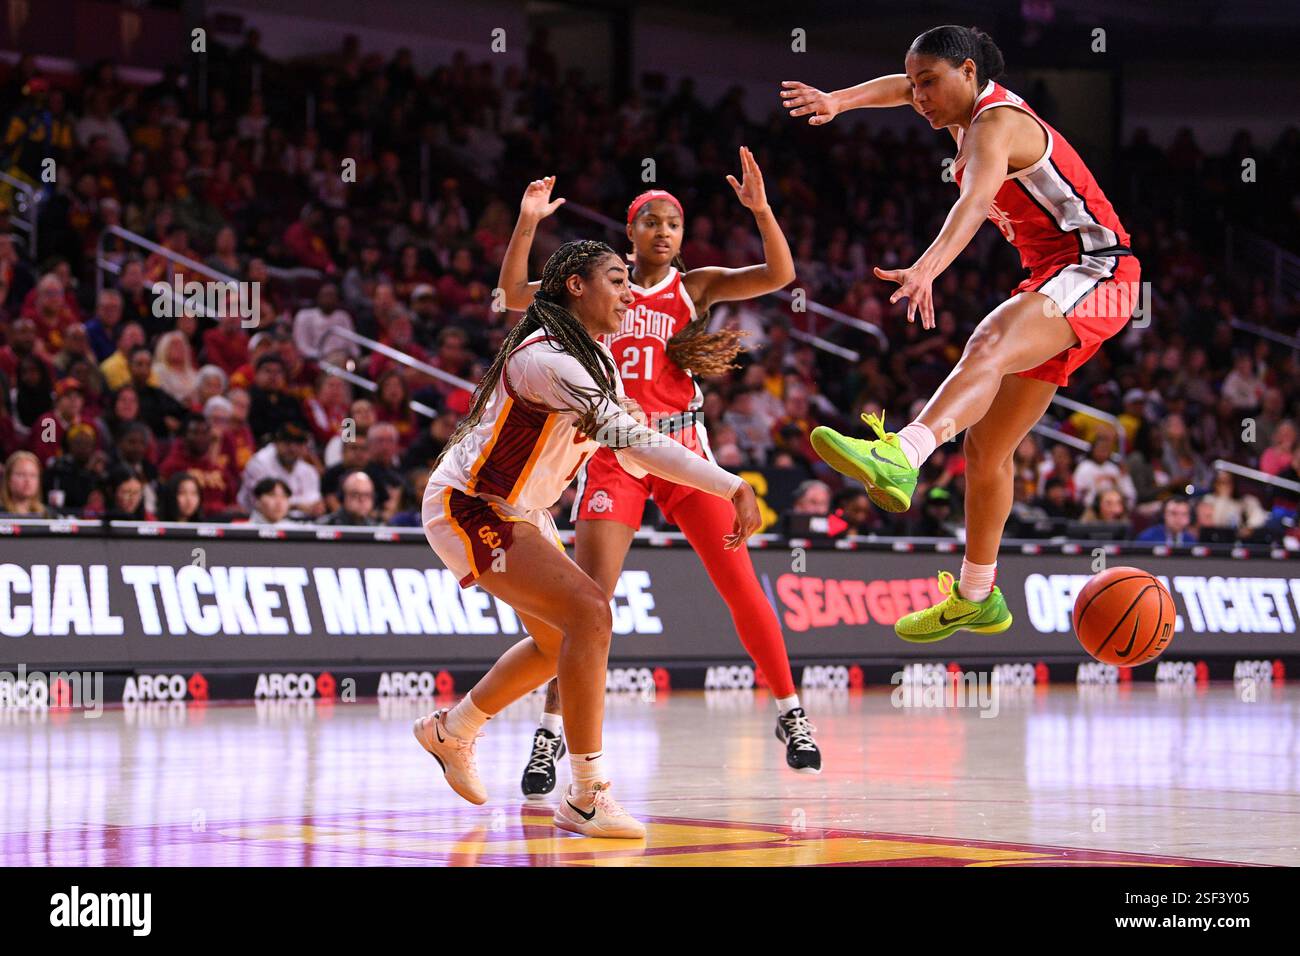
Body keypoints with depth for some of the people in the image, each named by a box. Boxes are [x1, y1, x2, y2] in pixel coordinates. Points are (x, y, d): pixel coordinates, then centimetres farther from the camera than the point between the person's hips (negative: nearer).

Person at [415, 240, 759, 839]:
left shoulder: (596, 357, 5)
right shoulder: (547, 357, -26)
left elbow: (625, 445, 10)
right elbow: (630, 438, -34)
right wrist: (731, 486, -37)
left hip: (518, 511, 11)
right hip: (470, 512, -11)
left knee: (560, 642, 20)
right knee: (590, 614, -23)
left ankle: (451, 730, 40)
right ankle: (587, 798, -20)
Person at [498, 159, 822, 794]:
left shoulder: (696, 286, 6)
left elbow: (779, 274, -8)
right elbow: (513, 296, -2)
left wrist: (759, 209, -23)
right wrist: (528, 222, -14)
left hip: (683, 448, 1)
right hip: (615, 451, -1)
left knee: (741, 585, -1)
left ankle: (790, 715, 12)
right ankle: (549, 733, -6)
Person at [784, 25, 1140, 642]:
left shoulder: (995, 125, -15)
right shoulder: (977, 108, 14)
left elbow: (975, 203, -35)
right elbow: (903, 88, 34)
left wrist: (927, 269, -52)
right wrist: (839, 101, 16)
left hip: (1094, 272, -11)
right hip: (1052, 282, 11)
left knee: (987, 347, -39)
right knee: (985, 444, 12)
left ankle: (899, 459, -67)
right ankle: (975, 597, 24)